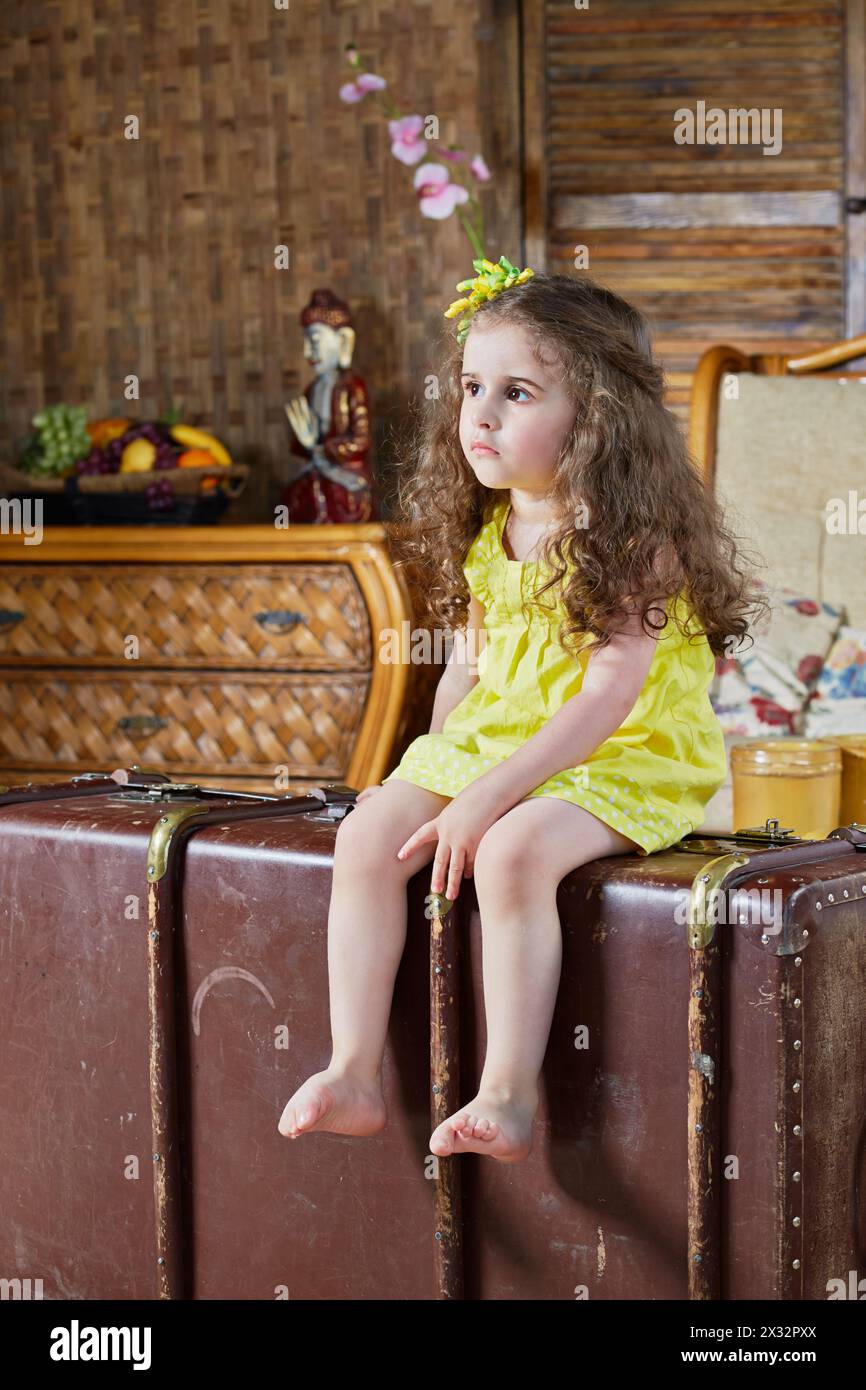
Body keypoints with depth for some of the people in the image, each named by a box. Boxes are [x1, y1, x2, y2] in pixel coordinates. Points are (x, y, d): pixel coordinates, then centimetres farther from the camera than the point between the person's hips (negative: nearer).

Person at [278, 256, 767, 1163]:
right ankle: (354, 1076, -11)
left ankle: (509, 1095, -26)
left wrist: (487, 796, -26)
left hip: (622, 760, -7)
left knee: (512, 851, -34)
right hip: (488, 741, 8)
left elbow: (608, 694, -22)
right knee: (367, 836, -12)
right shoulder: (487, 532, 8)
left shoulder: (633, 537, -16)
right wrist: (429, 778, 3)